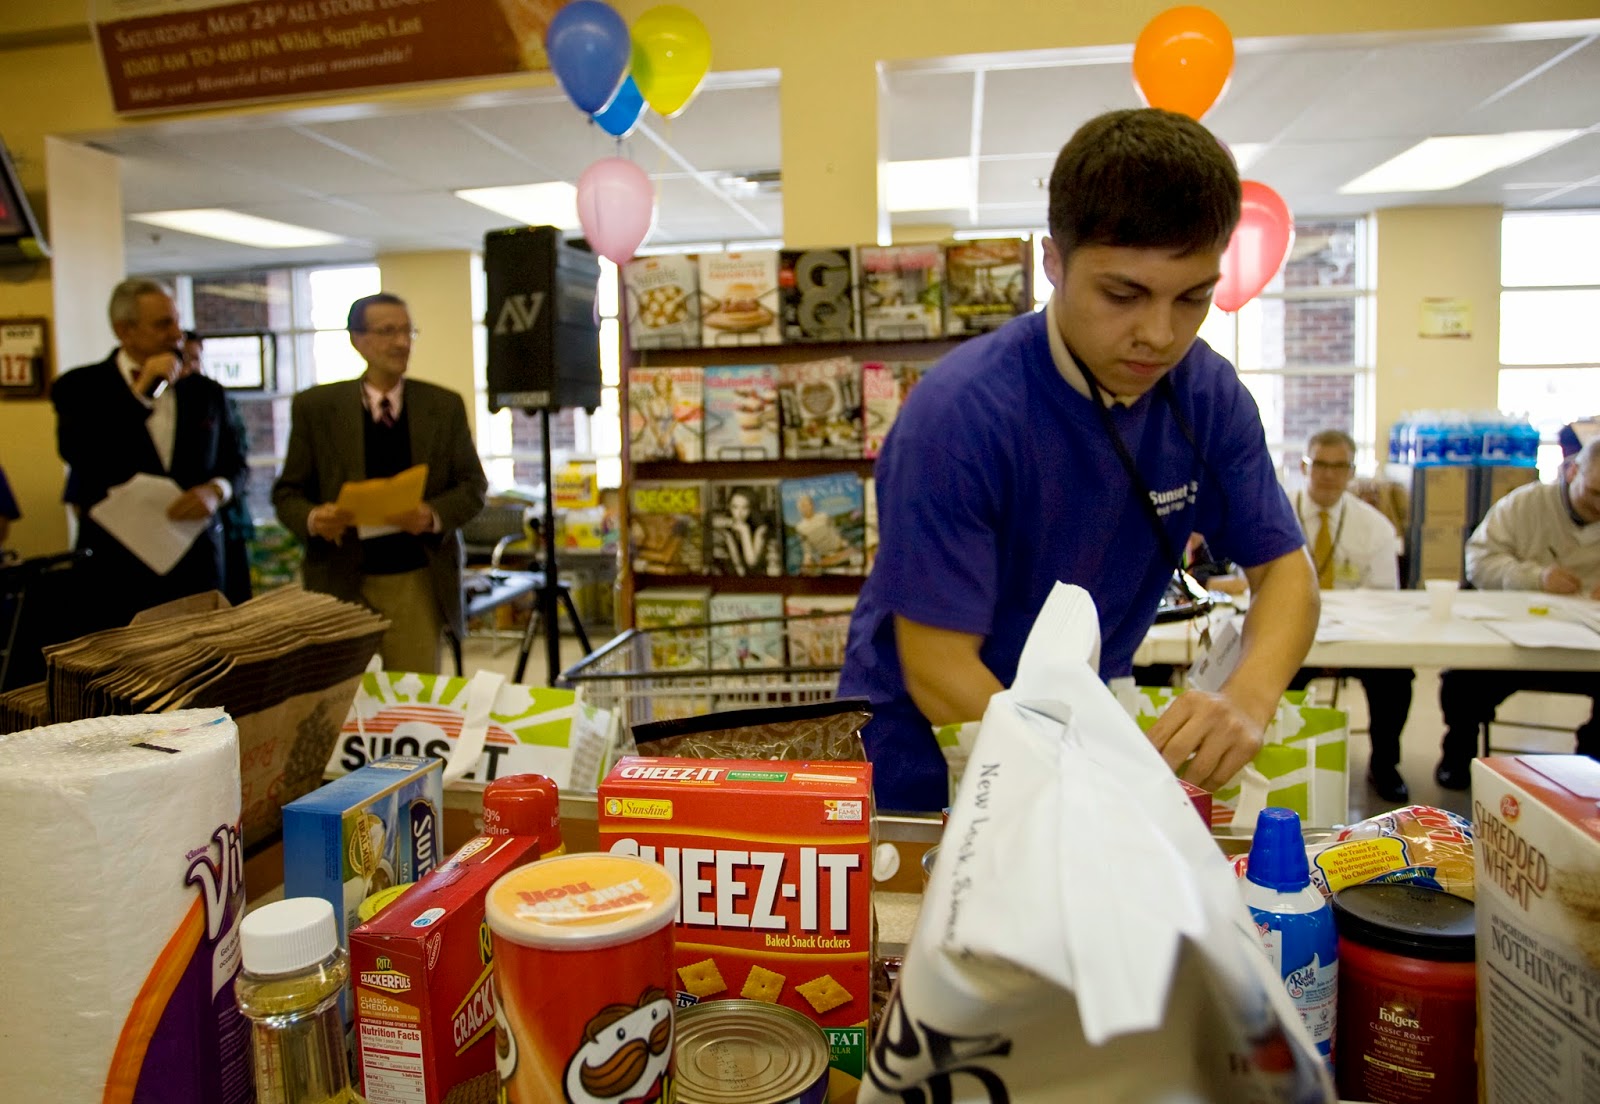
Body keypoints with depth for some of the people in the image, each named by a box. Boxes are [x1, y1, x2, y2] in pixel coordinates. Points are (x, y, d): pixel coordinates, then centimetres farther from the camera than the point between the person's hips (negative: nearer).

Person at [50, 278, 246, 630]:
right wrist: (142, 391, -14)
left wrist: (215, 491, -8)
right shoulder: (81, 387, 1)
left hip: (198, 563, 2)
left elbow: (234, 461, 15)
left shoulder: (205, 392, 10)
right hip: (117, 567, -2)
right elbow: (76, 453, -15)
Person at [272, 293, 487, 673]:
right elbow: (287, 492, 6)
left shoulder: (445, 406, 6)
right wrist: (313, 519, -16)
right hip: (342, 582, 0)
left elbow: (473, 485, 6)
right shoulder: (315, 407, 4)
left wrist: (434, 515, -14)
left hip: (419, 581, 1)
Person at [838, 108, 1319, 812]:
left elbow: (1284, 569, -2)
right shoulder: (958, 412, -25)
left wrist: (1248, 696, -25)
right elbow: (937, 666, -24)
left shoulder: (1209, 396, -6)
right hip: (924, 761, -3)